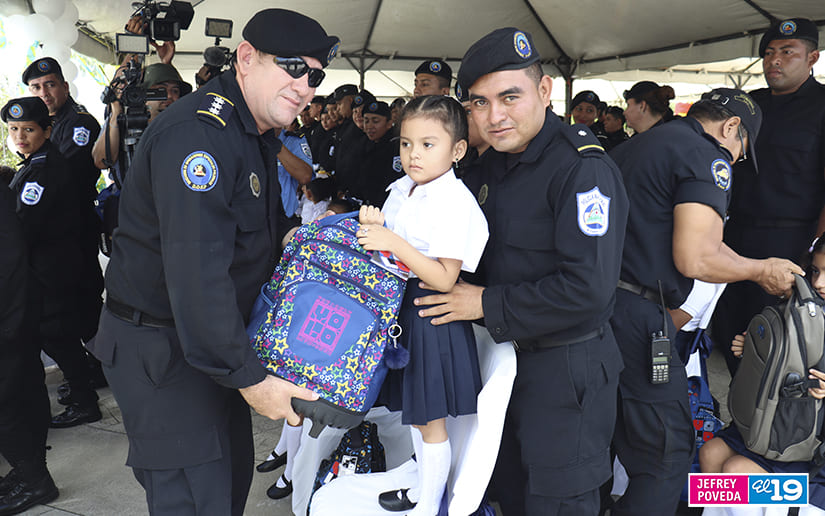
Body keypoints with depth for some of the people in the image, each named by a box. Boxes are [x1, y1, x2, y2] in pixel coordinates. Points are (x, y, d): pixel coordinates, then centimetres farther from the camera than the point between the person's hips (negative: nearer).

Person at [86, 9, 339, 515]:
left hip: (217, 338, 10)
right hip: (161, 353, -9)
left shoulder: (258, 133, 8)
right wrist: (250, 378, -27)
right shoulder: (196, 132, -25)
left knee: (233, 473, 21)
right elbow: (196, 274, -32)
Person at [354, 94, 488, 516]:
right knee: (413, 412, 24)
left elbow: (443, 280, -24)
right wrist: (374, 227, -4)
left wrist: (394, 243, -28)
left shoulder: (455, 203, -20)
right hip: (400, 312, 9)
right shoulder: (400, 190, 6)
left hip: (432, 320, -8)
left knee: (431, 420, 8)